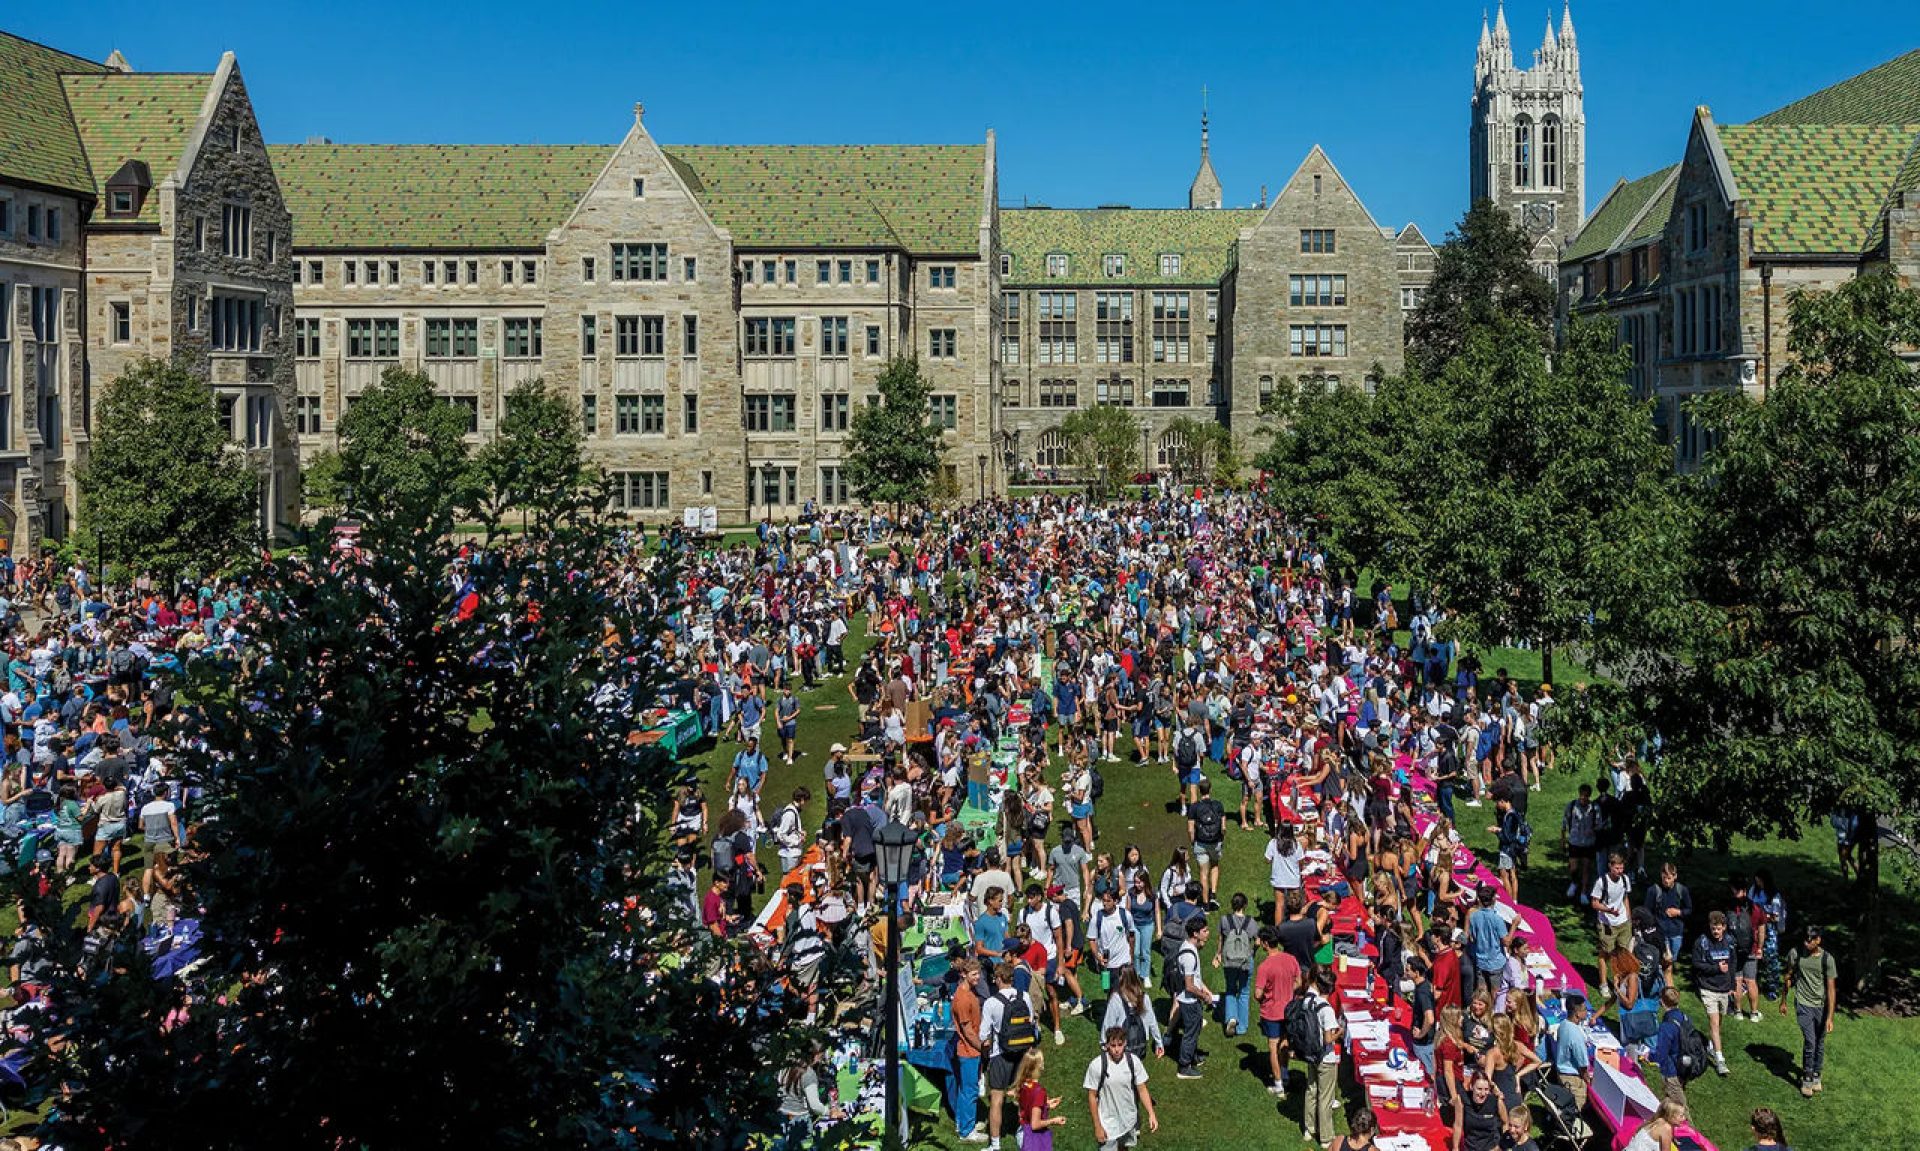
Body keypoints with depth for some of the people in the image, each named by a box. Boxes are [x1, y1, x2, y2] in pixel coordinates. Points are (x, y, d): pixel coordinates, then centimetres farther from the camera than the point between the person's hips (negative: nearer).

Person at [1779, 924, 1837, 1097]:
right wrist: (1783, 1001, 14)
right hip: (1803, 1004, -1)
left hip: (1822, 1005, 1)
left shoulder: (1827, 958, -13)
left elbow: (1831, 989, -11)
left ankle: (1816, 1075, 32)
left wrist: (1830, 1017, -14)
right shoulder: (1795, 954, -9)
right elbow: (1789, 977, 7)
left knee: (1820, 1043, 12)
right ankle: (1806, 1078, 6)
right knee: (1809, 1042, -10)